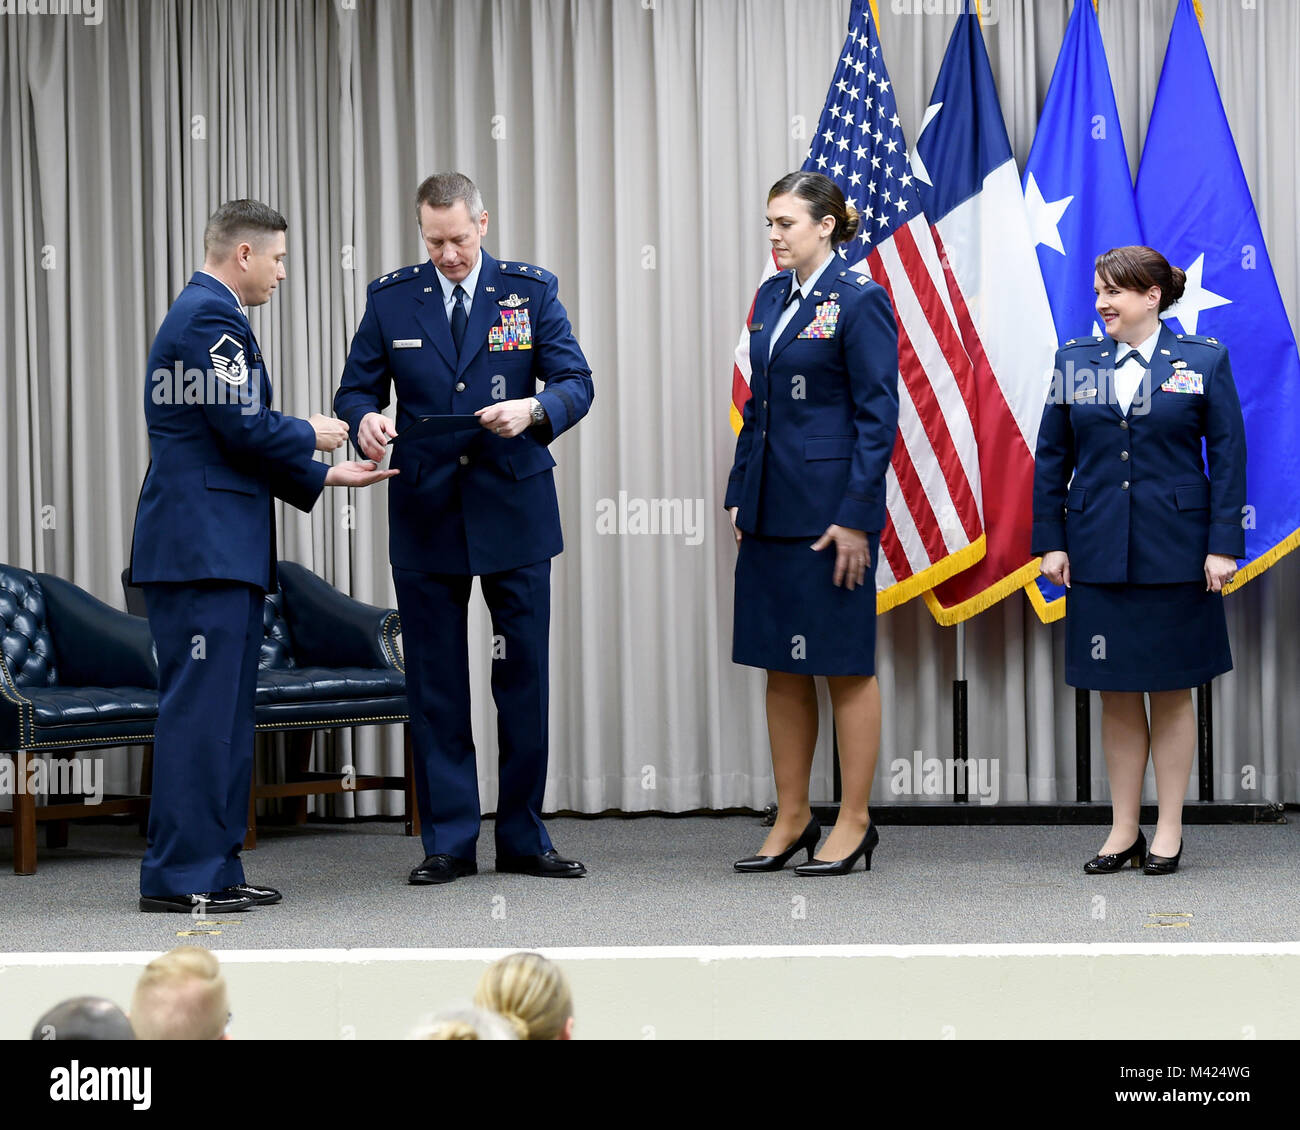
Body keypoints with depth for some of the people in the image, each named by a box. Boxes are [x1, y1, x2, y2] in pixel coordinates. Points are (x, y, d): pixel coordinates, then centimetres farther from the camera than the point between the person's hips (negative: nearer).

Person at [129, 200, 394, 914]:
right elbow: (245, 428, -18)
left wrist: (324, 475, 21)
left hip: (222, 547, 11)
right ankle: (177, 876, -8)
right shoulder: (210, 316, -11)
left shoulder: (205, 314, 23)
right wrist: (311, 436, 0)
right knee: (198, 710, -10)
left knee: (224, 714, 11)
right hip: (203, 546, -11)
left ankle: (214, 869, 15)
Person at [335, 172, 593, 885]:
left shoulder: (532, 291, 2)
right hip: (426, 513, 1)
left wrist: (534, 409, -23)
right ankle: (449, 843, 10)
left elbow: (576, 383, -1)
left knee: (524, 678, 4)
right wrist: (364, 419, -18)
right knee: (435, 685, 3)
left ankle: (523, 838, 14)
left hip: (513, 508, 0)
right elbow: (355, 389, 6)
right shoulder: (391, 299, 4)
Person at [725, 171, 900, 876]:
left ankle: (854, 822, 9)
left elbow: (878, 415, -13)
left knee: (844, 664, 1)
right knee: (780, 665, 10)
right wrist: (740, 494, 12)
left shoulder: (858, 301, -10)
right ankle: (792, 819, 18)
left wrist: (855, 516, -17)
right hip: (771, 509, 8)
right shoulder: (771, 296, 12)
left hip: (832, 507, -8)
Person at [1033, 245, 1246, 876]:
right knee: (1116, 695, 7)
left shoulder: (1204, 361, 0)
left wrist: (1223, 544, -8)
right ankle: (1123, 830, 15)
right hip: (1099, 554, 2)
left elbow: (1227, 457, -1)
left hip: (1174, 553, -2)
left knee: (1171, 694, 5)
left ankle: (1169, 831, 13)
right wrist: (1050, 541, 2)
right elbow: (1051, 458, 8)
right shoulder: (1075, 361, 7)